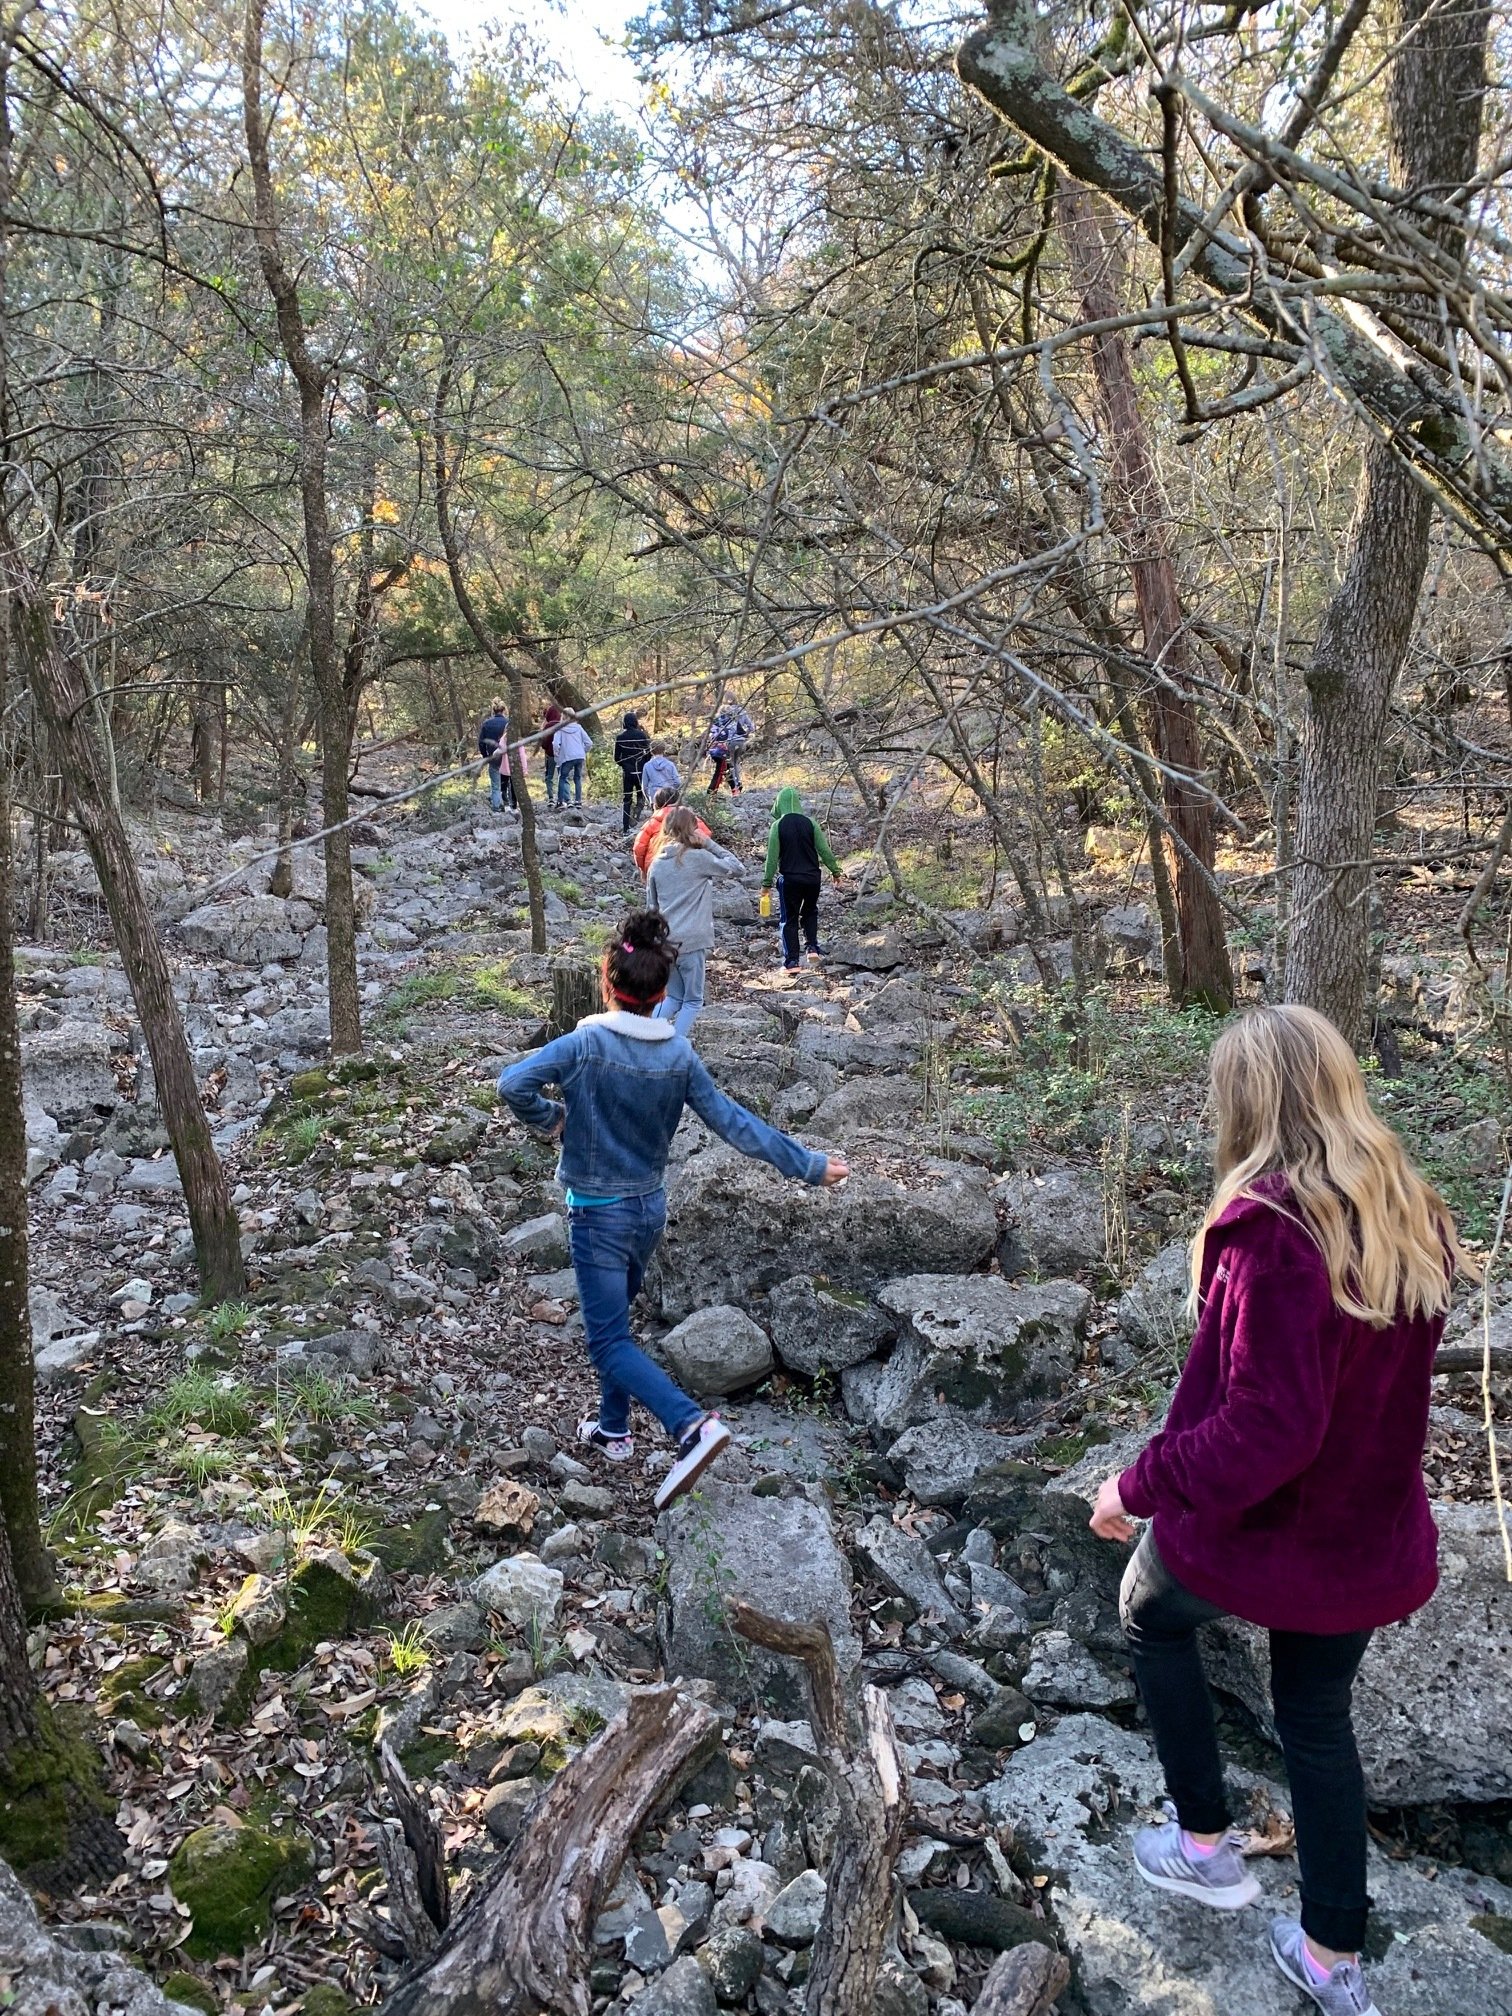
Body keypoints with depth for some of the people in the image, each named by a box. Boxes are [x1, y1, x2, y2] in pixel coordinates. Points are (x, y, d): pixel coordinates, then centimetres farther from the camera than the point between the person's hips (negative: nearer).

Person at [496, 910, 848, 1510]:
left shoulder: (586, 1044, -20)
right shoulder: (679, 1054, -6)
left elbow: (512, 1084, -30)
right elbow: (732, 1123, -4)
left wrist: (549, 1119, -9)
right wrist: (808, 1165, 3)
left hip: (598, 1213, -6)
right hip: (650, 1208, 6)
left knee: (609, 1341, -3)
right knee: (612, 1320, 25)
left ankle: (693, 1426, -21)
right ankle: (613, 1429, 36)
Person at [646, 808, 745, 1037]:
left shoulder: (657, 863, 9)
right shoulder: (698, 858, -8)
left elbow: (651, 906, 14)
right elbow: (738, 868, -2)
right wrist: (709, 844, -1)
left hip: (664, 940, 6)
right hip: (691, 941, -6)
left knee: (674, 997, 19)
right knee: (693, 1000, 5)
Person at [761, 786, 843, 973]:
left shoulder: (778, 825, -8)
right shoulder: (810, 823, -2)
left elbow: (772, 857, -7)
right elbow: (824, 849, 0)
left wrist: (767, 882, 0)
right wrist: (835, 870, 12)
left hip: (789, 879, -2)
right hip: (812, 878, 2)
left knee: (789, 919, 8)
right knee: (810, 912, 26)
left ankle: (792, 961, 4)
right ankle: (813, 947, 10)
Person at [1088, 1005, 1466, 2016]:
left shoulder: (1274, 1230, -29)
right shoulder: (1412, 1215, -4)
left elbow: (1265, 1427, -31)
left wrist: (1141, 1485, -19)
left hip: (1251, 1525, -6)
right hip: (1369, 1535, 6)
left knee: (1153, 1619, 26)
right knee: (1319, 1717, 26)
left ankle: (1207, 1844, 35)